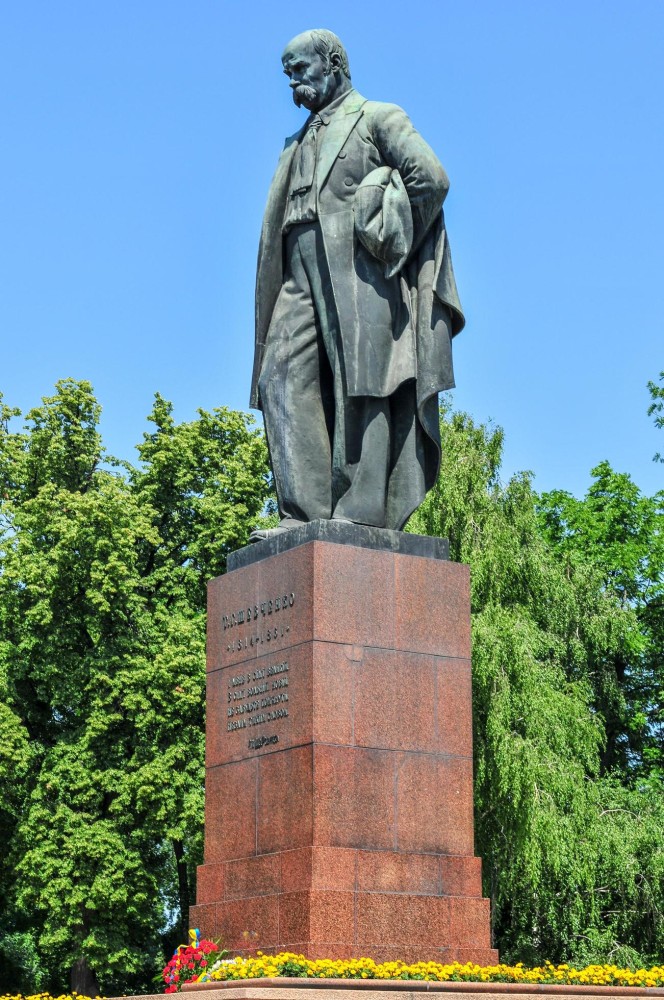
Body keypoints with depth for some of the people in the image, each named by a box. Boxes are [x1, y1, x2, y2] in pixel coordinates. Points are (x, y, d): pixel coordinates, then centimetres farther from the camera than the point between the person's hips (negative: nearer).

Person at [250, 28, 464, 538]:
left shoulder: (377, 118, 9)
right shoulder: (299, 144, 28)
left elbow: (431, 177, -4)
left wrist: (396, 247, -5)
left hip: (358, 269, -6)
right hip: (302, 275, 7)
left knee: (359, 386, -10)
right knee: (282, 380, -9)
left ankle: (362, 511, -14)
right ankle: (304, 510, -14)